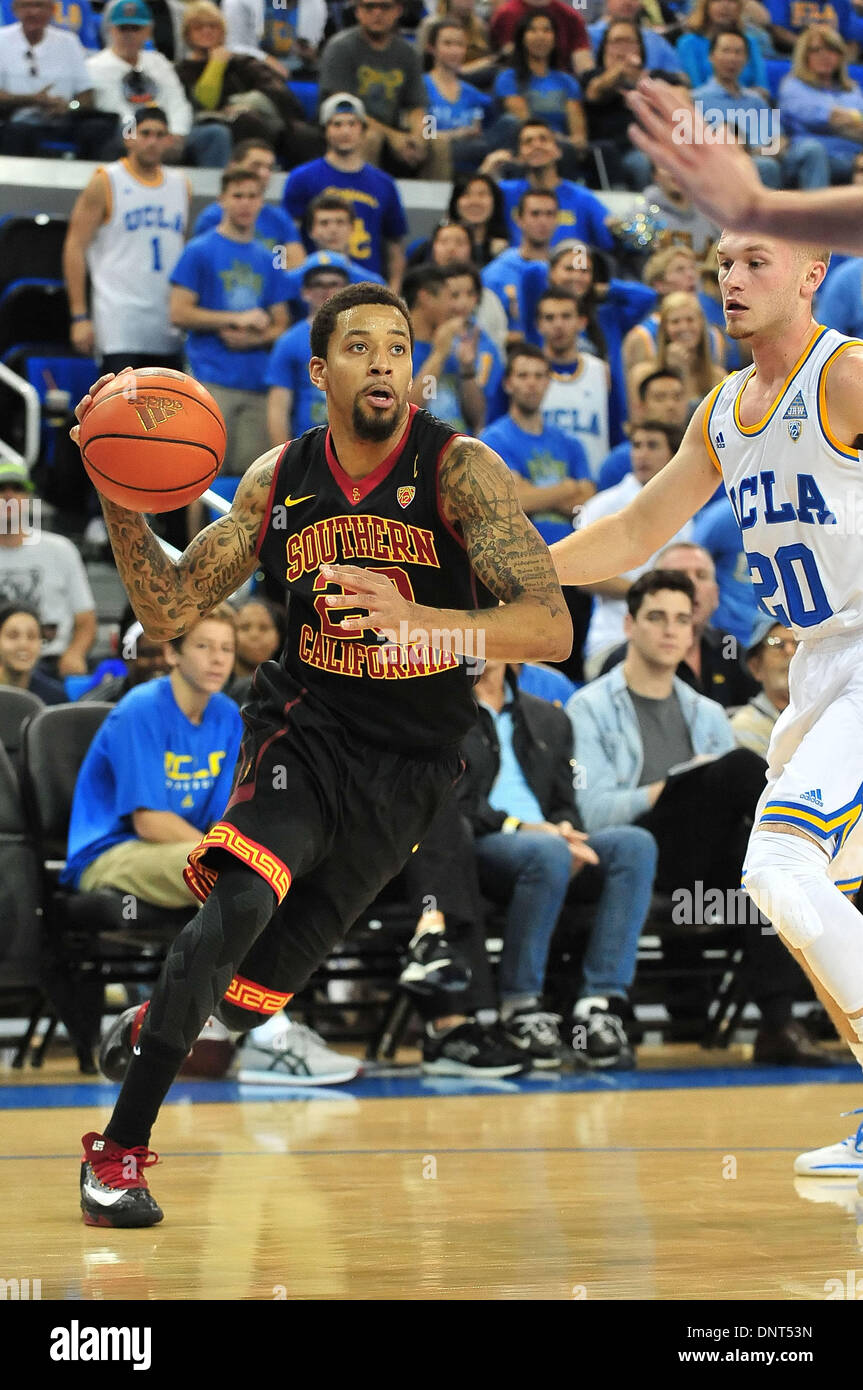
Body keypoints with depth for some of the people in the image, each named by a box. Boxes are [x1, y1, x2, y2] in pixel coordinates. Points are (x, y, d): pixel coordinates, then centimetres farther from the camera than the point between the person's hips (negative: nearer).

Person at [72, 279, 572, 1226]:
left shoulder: (459, 471, -14)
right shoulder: (280, 481, -2)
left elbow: (551, 629, -24)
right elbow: (169, 612, 4)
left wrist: (414, 619, -40)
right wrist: (119, 501, -13)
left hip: (409, 765, 0)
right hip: (304, 728, 0)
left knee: (247, 999, 6)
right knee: (238, 902, -31)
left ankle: (149, 1029, 43)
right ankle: (119, 1147, -20)